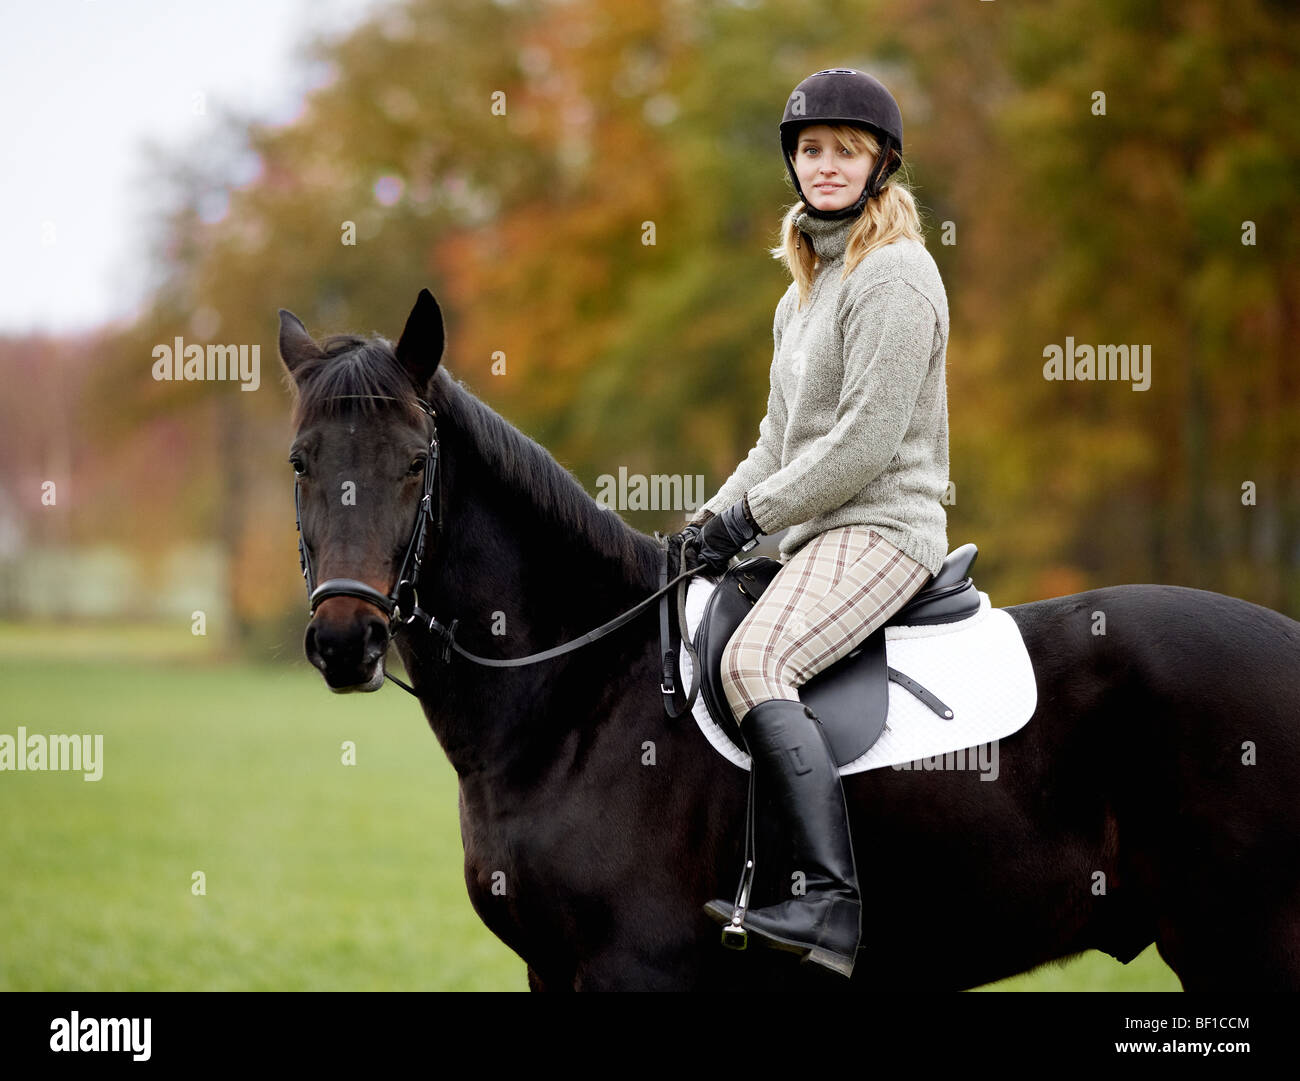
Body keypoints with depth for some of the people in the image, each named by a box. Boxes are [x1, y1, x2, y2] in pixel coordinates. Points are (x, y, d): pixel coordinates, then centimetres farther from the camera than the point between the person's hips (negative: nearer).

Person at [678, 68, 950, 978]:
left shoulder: (895, 276, -9)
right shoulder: (807, 287, 21)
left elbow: (867, 442, -17)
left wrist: (753, 513, -12)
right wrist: (718, 517, 6)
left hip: (884, 526, -11)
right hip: (814, 529, 11)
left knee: (755, 661, -32)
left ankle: (834, 904, -41)